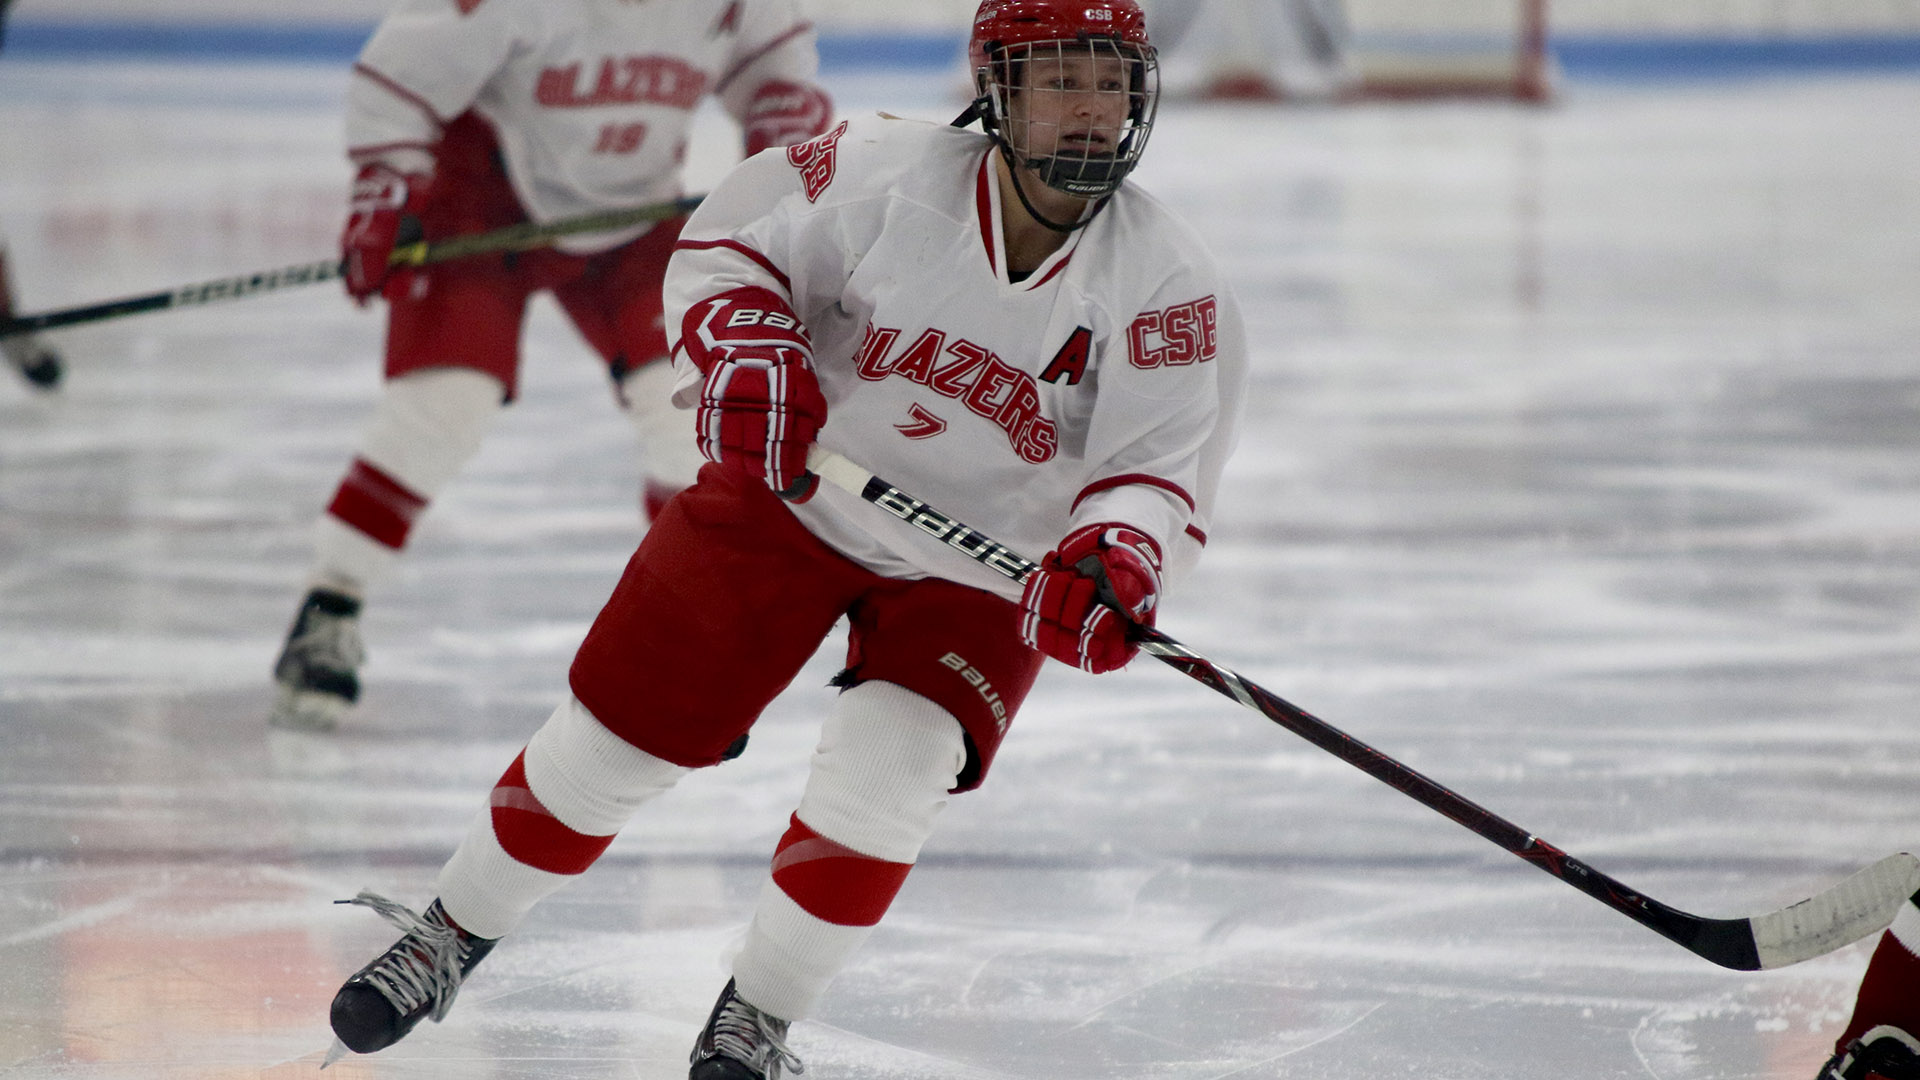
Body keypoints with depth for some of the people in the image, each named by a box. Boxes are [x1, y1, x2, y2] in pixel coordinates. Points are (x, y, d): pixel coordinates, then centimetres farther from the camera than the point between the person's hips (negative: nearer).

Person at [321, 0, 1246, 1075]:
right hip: (791, 492, 0)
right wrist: (742, 349, -29)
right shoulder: (882, 174, -22)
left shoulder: (1170, 282, -21)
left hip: (976, 572, 0)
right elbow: (729, 244, -9)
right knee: (616, 735, 3)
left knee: (886, 769, -23)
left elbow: (1159, 465, -21)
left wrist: (1116, 556, -42)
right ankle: (452, 936, 28)